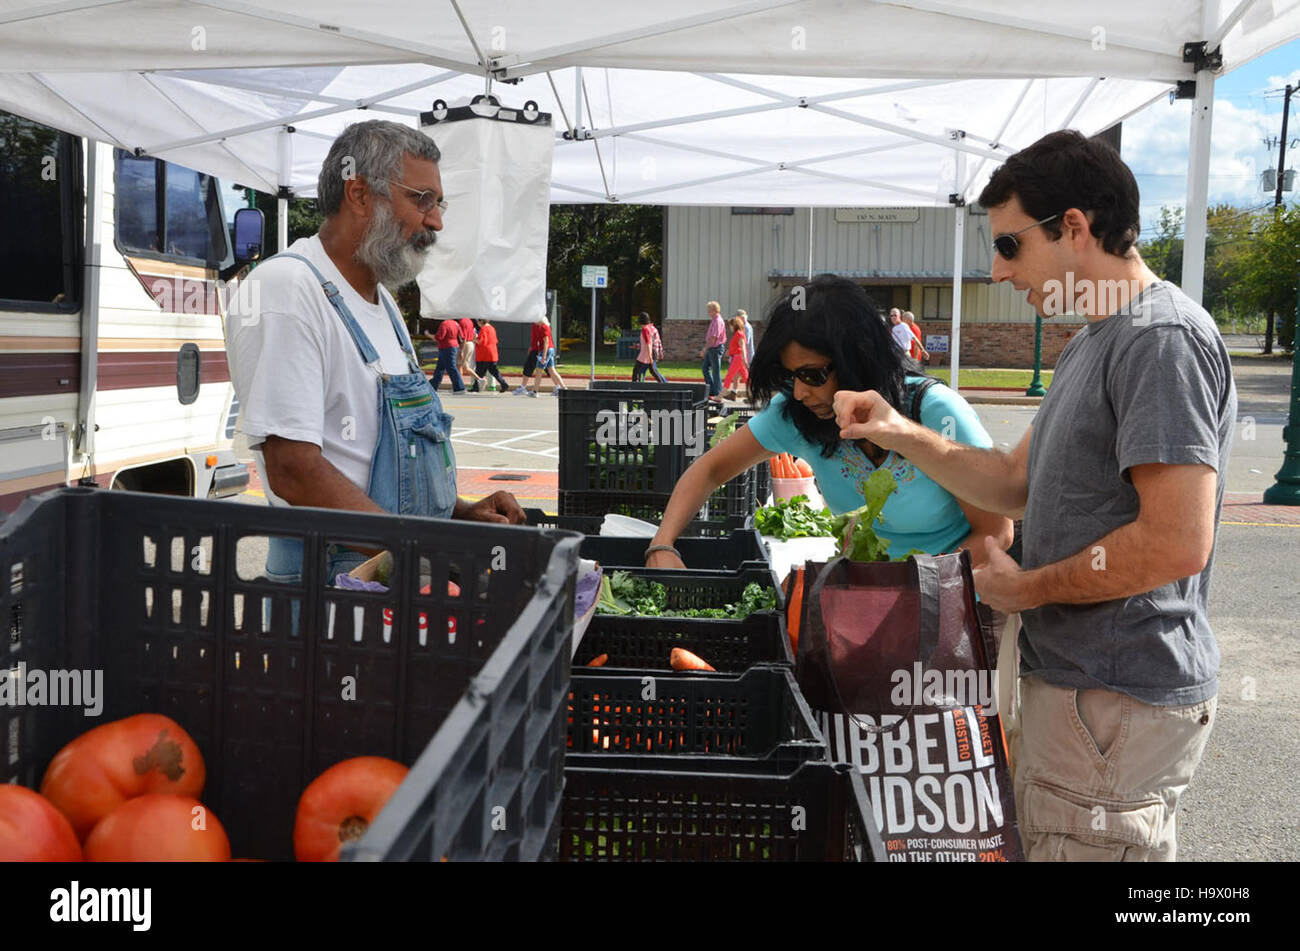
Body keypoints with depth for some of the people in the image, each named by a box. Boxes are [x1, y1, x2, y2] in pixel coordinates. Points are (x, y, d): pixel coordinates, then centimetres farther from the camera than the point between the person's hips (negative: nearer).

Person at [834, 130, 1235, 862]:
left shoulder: (1164, 339, -19)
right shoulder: (1095, 343, 15)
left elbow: (1177, 543, -26)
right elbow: (1017, 482, 17)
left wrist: (1026, 586, -13)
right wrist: (902, 434, 6)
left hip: (1117, 702, -10)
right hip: (1080, 679, 10)